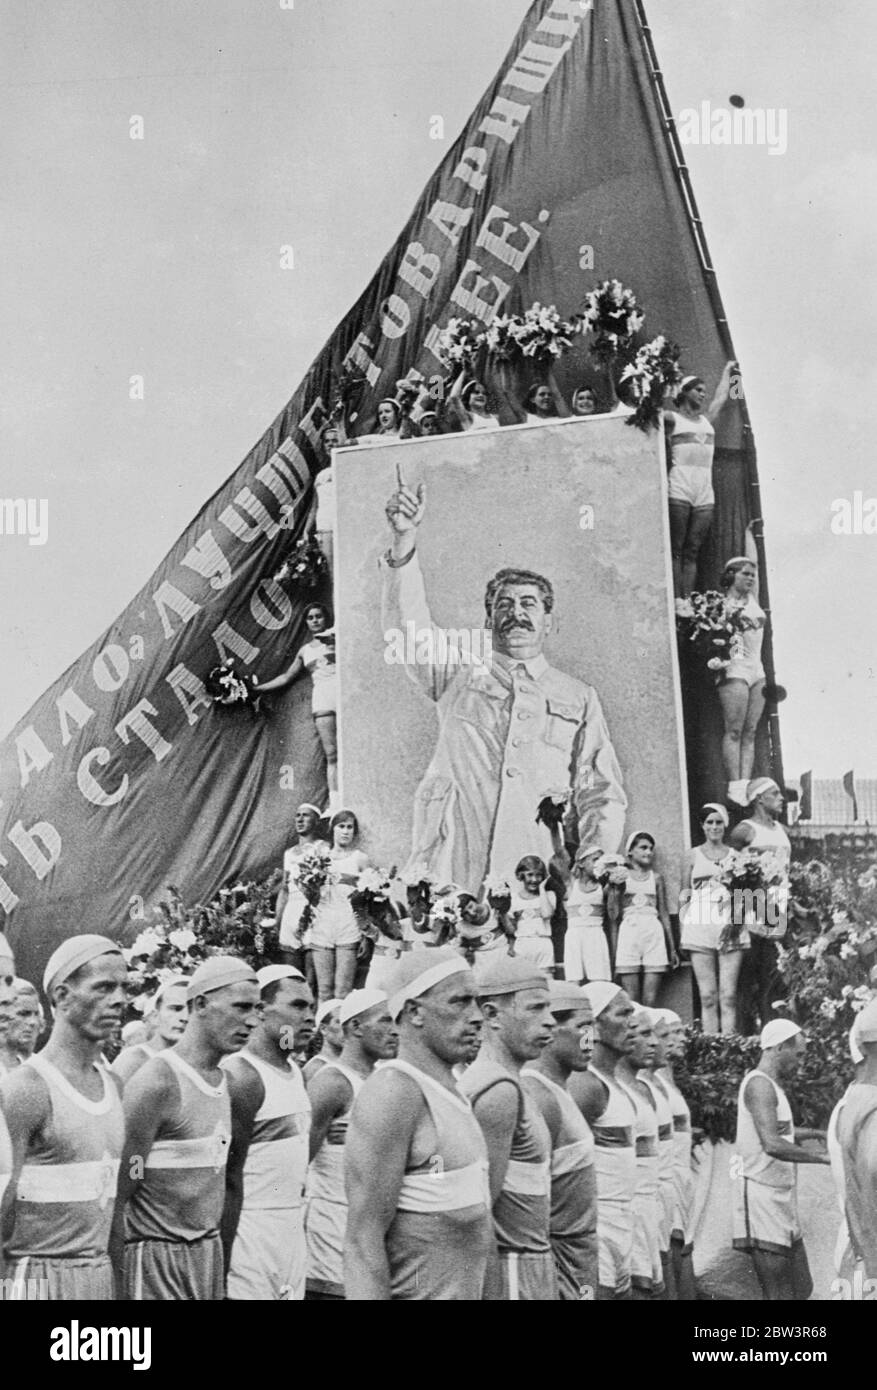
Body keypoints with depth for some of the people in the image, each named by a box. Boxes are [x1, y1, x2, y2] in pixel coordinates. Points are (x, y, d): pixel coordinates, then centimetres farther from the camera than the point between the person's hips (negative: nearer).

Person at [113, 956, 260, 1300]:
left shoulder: (224, 1081, 9)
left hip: (210, 1253, 7)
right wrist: (115, 1274, -14)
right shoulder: (157, 1082, -15)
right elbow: (116, 1194, -14)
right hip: (157, 1256, -7)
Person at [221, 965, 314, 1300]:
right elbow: (225, 1182, -17)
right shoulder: (241, 1075, -15)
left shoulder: (295, 1072, 12)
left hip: (294, 1232, 8)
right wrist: (221, 1270, -18)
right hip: (251, 1232, -8)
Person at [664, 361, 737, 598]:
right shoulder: (671, 419, 7)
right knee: (676, 551, -7)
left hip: (705, 496, 5)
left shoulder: (707, 420, 23)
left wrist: (727, 370, 47)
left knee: (692, 553, 0)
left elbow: (721, 397, 37)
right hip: (678, 492, -5)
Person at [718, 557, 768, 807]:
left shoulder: (752, 600, 16)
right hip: (735, 668, -7)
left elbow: (754, 574, 27)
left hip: (757, 669, 7)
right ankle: (735, 786, -15)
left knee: (750, 733, 1)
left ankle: (746, 785, -1)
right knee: (734, 732, -11)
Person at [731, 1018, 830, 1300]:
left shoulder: (771, 1085, 17)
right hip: (762, 1199, -10)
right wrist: (824, 1157, -23)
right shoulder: (760, 1084, -15)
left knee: (801, 1289, 13)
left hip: (781, 1198, 10)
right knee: (779, 1294, -7)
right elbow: (772, 1145, -28)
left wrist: (810, 1133, 25)